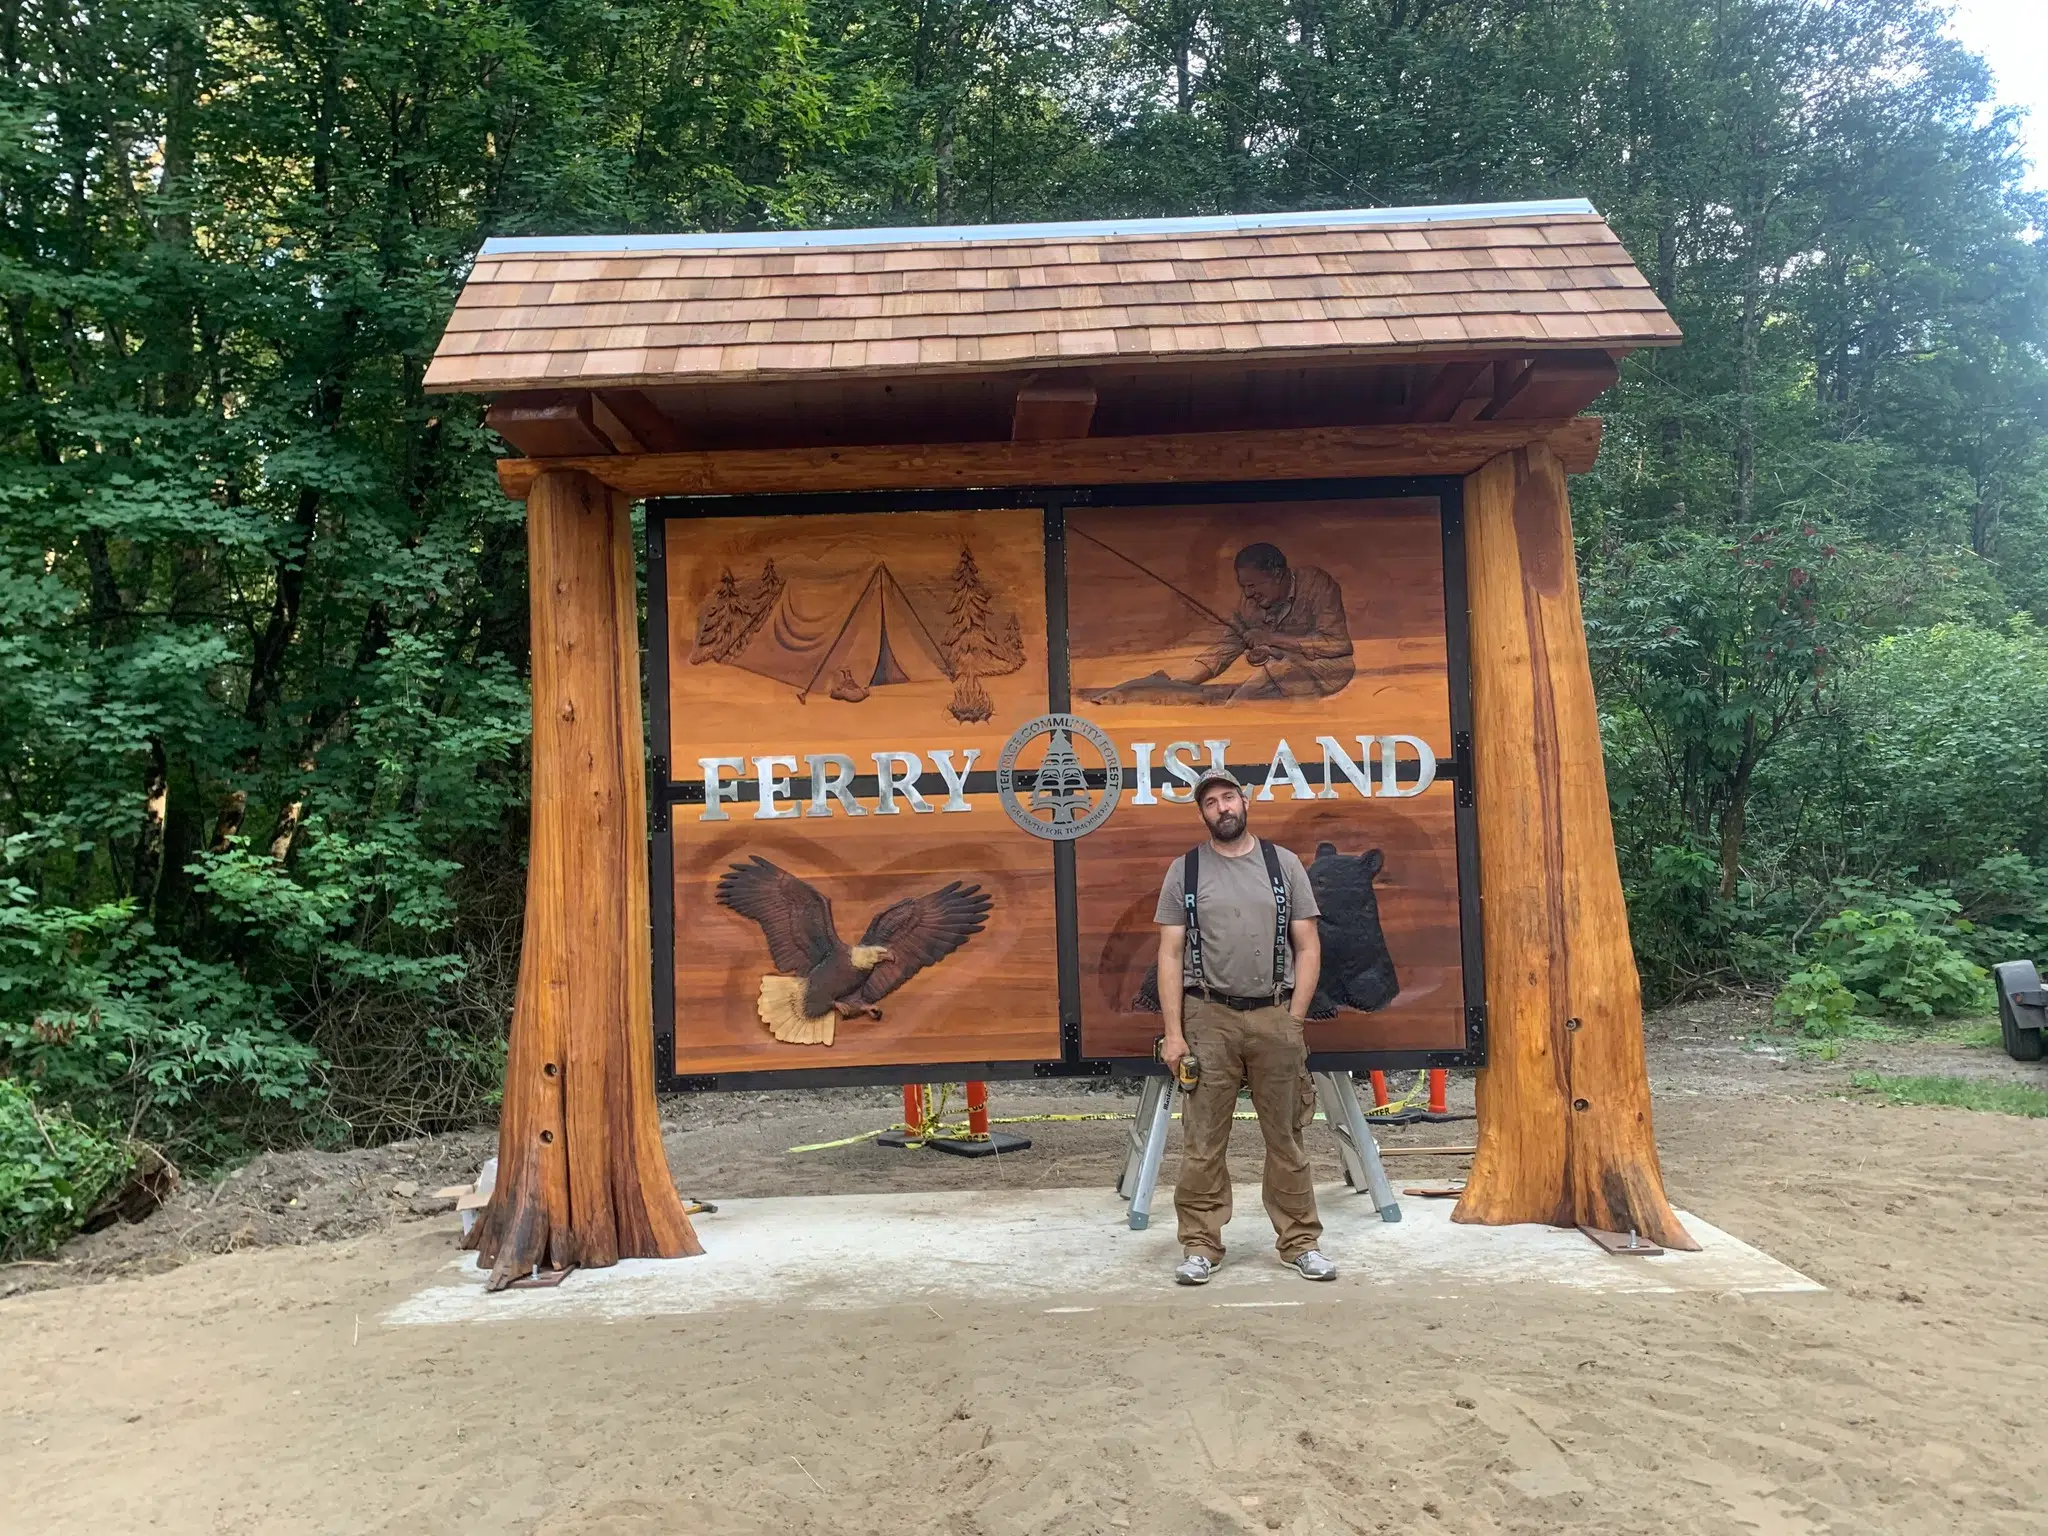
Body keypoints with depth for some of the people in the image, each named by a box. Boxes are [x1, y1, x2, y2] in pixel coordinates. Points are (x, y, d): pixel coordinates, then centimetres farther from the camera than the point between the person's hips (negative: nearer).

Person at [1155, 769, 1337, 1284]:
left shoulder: (1283, 864, 5)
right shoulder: (1184, 870, 3)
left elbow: (1307, 948, 5)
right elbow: (1170, 955, 2)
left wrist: (1293, 1019, -2)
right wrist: (1173, 1033, -4)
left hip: (1275, 1016, 1)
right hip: (1208, 1018, -1)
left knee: (1285, 1136, 8)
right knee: (1204, 1140, 2)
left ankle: (1300, 1242, 18)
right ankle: (1201, 1246, 12)